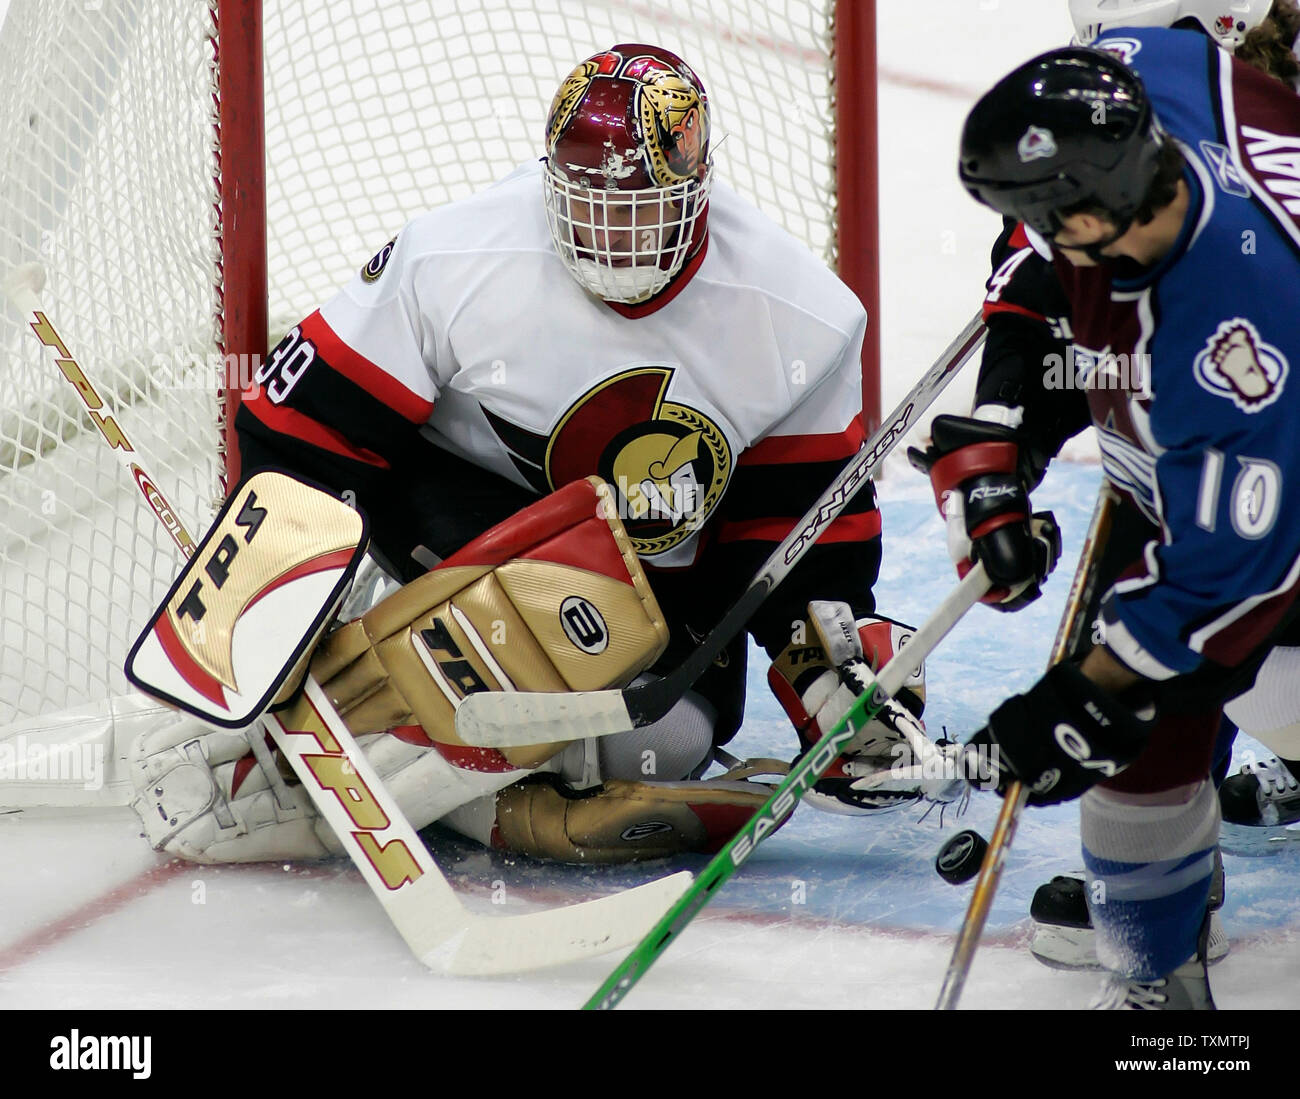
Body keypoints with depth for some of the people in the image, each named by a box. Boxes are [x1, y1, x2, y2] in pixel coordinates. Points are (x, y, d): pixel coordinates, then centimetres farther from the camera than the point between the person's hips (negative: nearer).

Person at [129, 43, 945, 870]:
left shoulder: (799, 316, -19)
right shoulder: (455, 260, -26)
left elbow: (811, 518, -6)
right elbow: (301, 429, -18)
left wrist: (838, 676, -15)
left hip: (664, 561, 3)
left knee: (666, 740, -23)